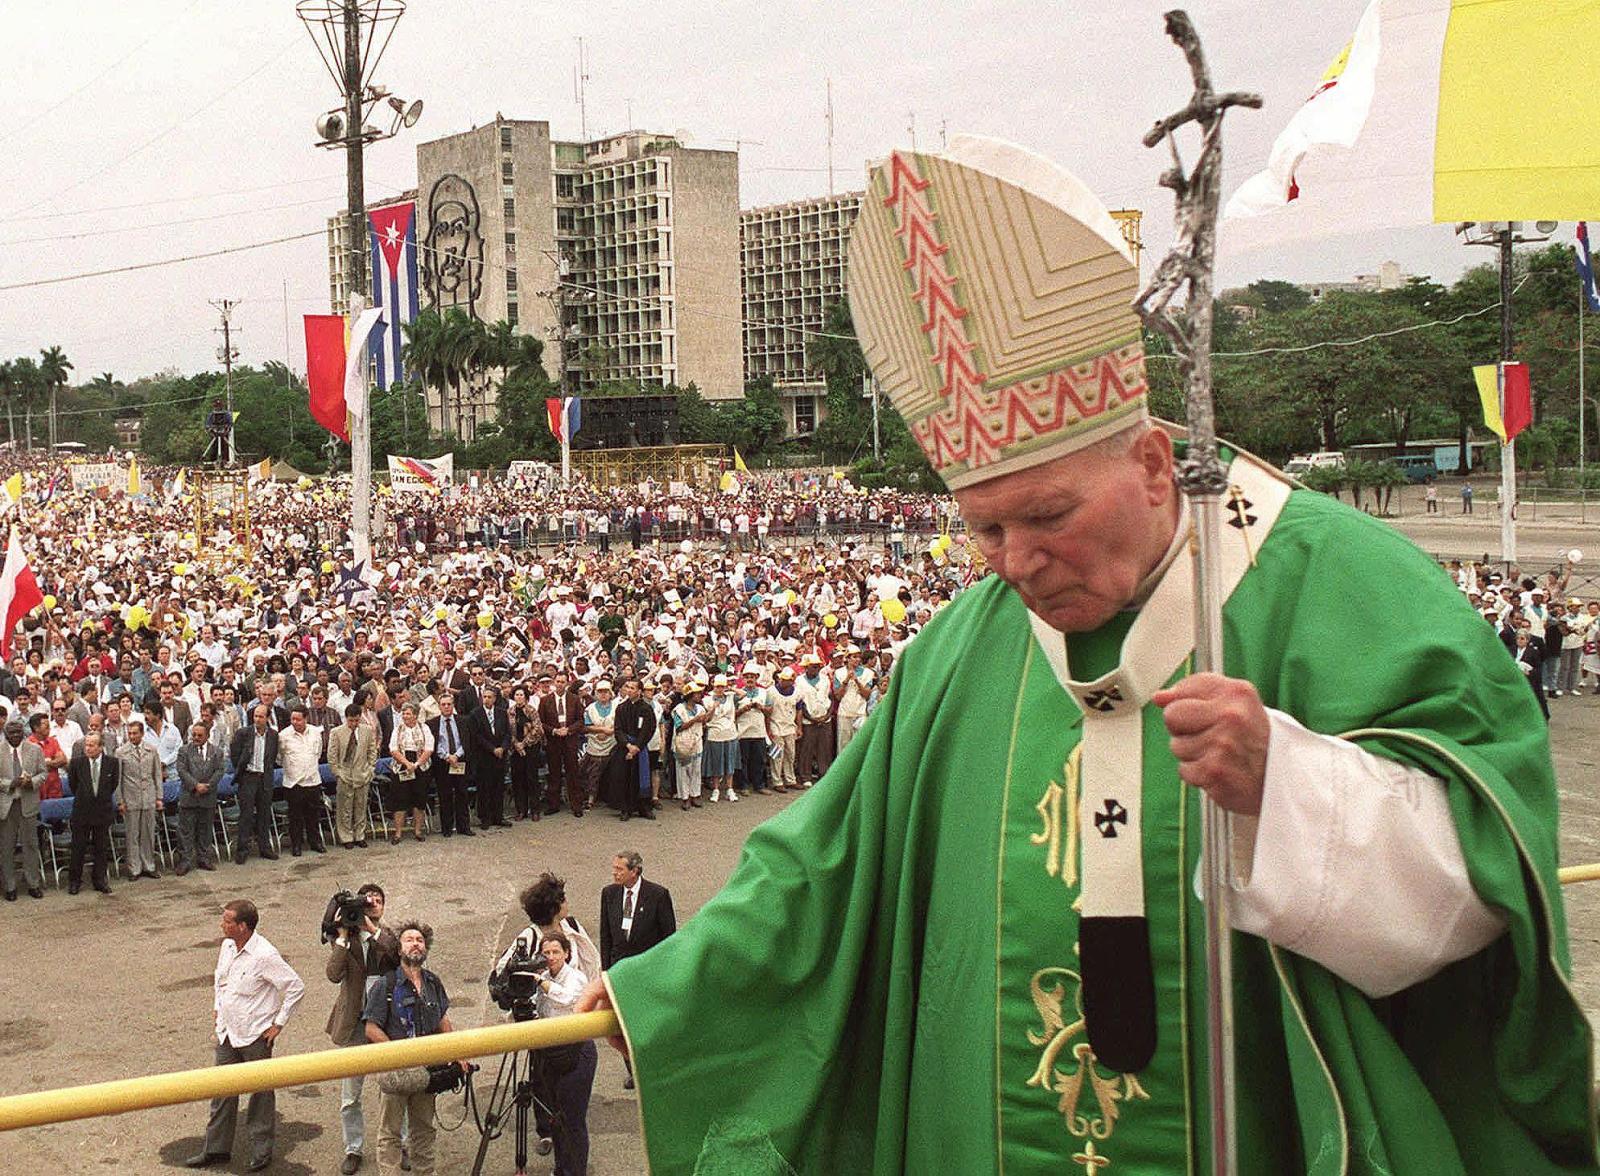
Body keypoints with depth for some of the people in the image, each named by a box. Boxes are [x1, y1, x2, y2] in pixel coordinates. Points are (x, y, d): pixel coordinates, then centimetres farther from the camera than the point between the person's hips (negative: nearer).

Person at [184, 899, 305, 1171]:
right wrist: (218, 1009, 15)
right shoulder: (227, 946, 2)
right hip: (227, 1033, 7)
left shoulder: (264, 955, -22)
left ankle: (261, 1149, 19)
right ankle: (217, 1148, 24)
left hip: (255, 1036, -7)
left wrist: (279, 1023, -14)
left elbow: (296, 987, -18)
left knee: (261, 1093, 7)